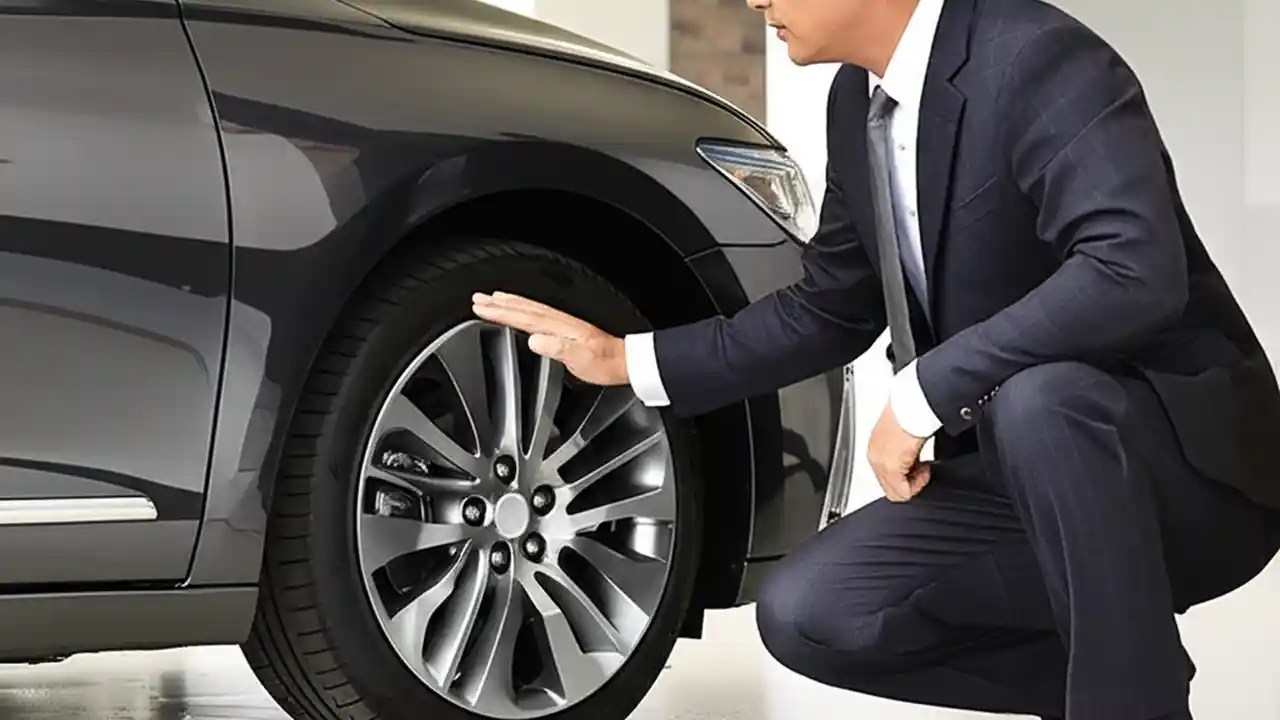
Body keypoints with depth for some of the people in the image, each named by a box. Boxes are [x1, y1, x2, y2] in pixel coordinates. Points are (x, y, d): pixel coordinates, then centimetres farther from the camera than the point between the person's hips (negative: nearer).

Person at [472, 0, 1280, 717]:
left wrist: (923, 391, -31)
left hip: (1190, 453, -8)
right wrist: (628, 360, 12)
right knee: (807, 618, -6)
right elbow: (830, 312, 17)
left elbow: (1134, 273, -37)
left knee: (1037, 400, -38)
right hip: (1018, 467, 8)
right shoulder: (858, 99, 4)